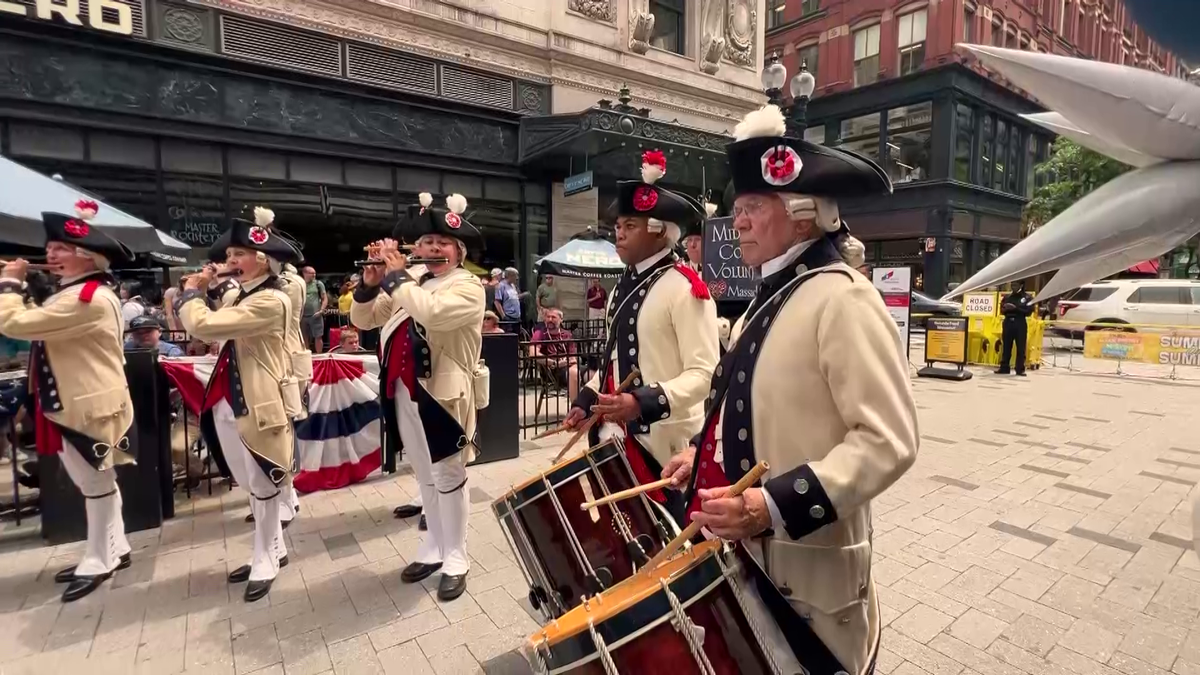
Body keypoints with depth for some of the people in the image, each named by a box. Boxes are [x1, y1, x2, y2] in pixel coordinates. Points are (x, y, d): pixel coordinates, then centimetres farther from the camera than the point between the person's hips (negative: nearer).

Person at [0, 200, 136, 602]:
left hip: (89, 406, -11)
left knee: (95, 484, 3)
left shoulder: (87, 297, -22)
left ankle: (99, 561, 17)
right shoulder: (83, 292, 15)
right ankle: (113, 549, 29)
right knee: (97, 482, 18)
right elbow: (37, 327, 17)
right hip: (78, 401, 11)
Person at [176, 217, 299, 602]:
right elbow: (206, 332, 14)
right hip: (230, 401, 10)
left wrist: (191, 292, -7)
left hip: (257, 404, -10)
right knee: (252, 485, 18)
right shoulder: (243, 297, 13)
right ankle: (273, 550, 33)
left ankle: (265, 562, 22)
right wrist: (199, 292, 5)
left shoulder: (270, 301, -20)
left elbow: (202, 325, -26)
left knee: (263, 486, 5)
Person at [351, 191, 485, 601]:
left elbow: (431, 314, -29)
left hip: (442, 394, -6)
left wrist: (395, 274, -19)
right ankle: (433, 547, 33)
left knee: (448, 477, 5)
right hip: (403, 392, 6)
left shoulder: (468, 287, -9)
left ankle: (455, 558, 20)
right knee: (425, 475, 18)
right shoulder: (409, 279, 10)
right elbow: (363, 320, 11)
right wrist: (370, 284, -6)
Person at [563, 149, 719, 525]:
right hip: (617, 436, 8)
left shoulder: (684, 287, -14)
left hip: (664, 441, -7)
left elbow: (704, 372, -19)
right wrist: (586, 400, 8)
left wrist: (644, 402, -31)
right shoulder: (625, 286, 11)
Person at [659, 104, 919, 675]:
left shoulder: (842, 298, -20)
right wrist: (708, 457, 10)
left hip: (805, 566, -8)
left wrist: (773, 506, -30)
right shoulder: (774, 295, 8)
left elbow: (888, 441, -24)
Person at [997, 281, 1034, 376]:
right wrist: (1005, 308, -9)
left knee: (1021, 348, -1)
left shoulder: (1027, 297, 2)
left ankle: (1020, 369, 3)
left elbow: (1029, 311, -8)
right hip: (1008, 322, 3)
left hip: (1020, 324, -3)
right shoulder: (1007, 297, 12)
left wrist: (1016, 308, -18)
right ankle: (1004, 368, 9)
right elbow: (1002, 310, 13)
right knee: (1006, 347, 5)